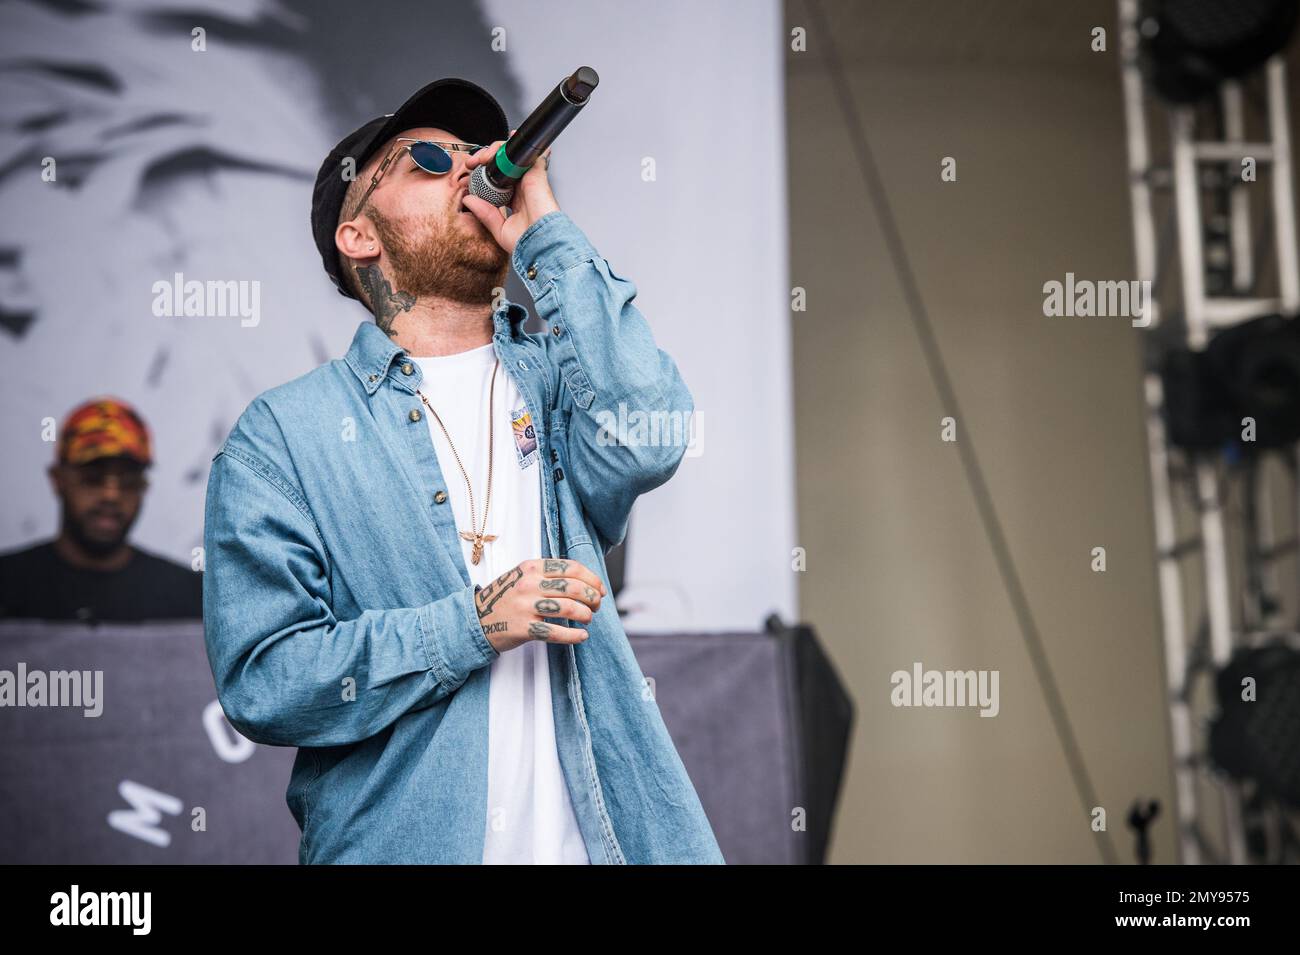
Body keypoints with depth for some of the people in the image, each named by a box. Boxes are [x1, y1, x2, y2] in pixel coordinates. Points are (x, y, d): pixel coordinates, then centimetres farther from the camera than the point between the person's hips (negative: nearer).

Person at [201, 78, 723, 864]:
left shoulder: (554, 378, 5)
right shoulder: (283, 435, -3)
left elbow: (646, 441, -17)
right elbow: (261, 681, -10)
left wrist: (547, 234, -12)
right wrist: (472, 625, -20)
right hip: (402, 841, -2)